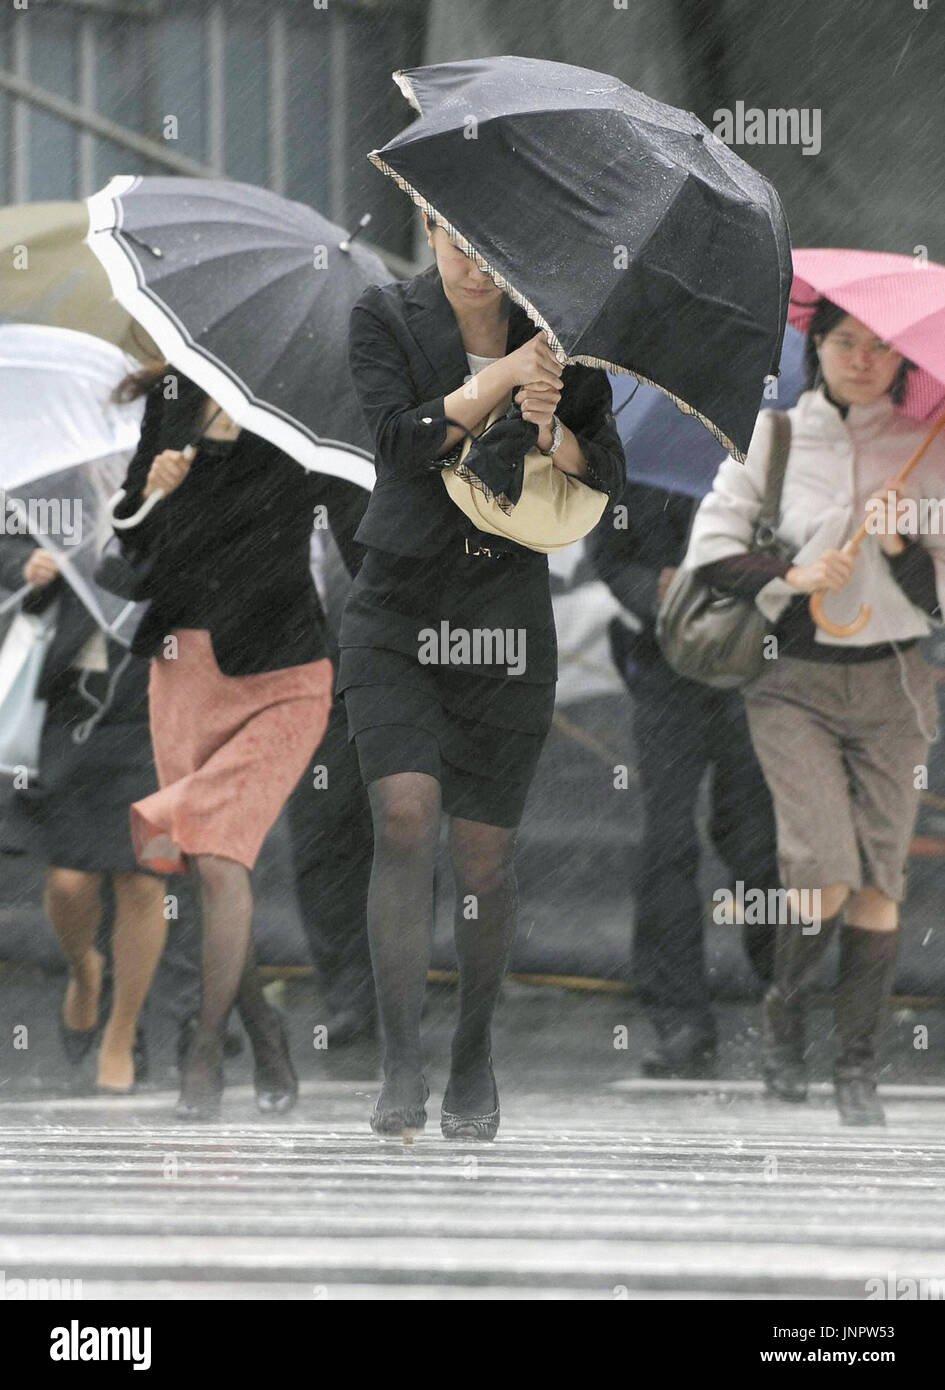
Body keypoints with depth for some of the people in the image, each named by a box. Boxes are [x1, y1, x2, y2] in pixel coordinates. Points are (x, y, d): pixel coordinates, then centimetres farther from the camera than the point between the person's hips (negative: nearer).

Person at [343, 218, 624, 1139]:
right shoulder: (386, 319, 0)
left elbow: (608, 477, 5)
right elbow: (403, 440, -13)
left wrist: (551, 431, -14)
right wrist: (502, 378, -16)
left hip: (509, 614, 2)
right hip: (400, 611, -1)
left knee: (483, 854, 4)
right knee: (405, 815, -19)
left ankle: (475, 1058, 24)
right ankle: (401, 1070, -18)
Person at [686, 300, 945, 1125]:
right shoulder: (774, 434, 3)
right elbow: (710, 548, 2)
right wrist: (789, 579, -12)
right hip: (794, 683, -1)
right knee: (823, 872, -15)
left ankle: (858, 1070, 8)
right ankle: (783, 1017, 12)